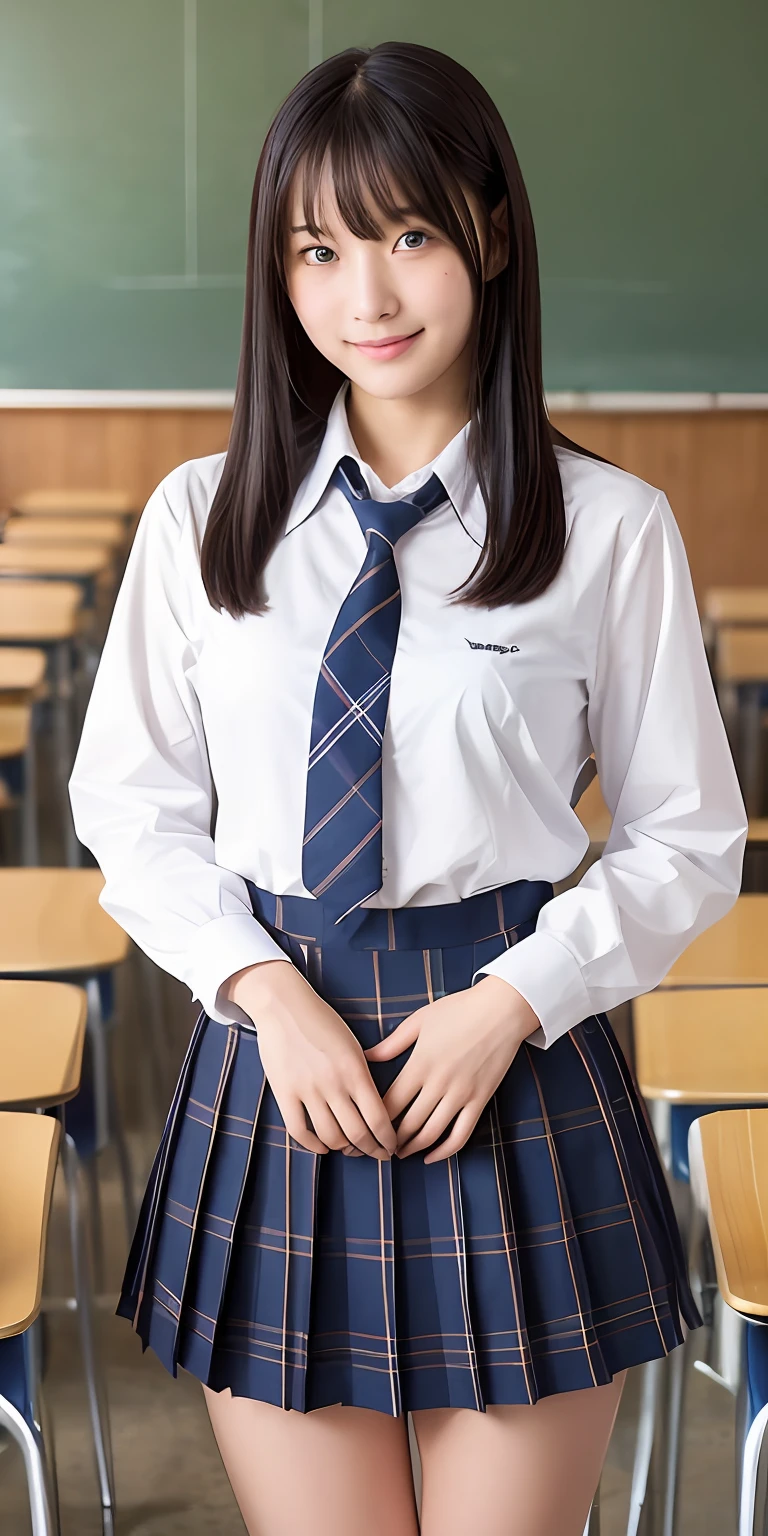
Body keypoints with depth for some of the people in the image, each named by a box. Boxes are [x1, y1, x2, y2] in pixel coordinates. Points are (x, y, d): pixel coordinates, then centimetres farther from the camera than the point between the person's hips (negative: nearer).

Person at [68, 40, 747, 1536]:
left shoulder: (610, 528, -5)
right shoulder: (202, 518, 1)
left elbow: (690, 836, 1)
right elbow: (129, 805, 6)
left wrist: (517, 999, -11)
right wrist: (269, 991, -8)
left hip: (514, 1071, -1)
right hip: (273, 1054, 2)